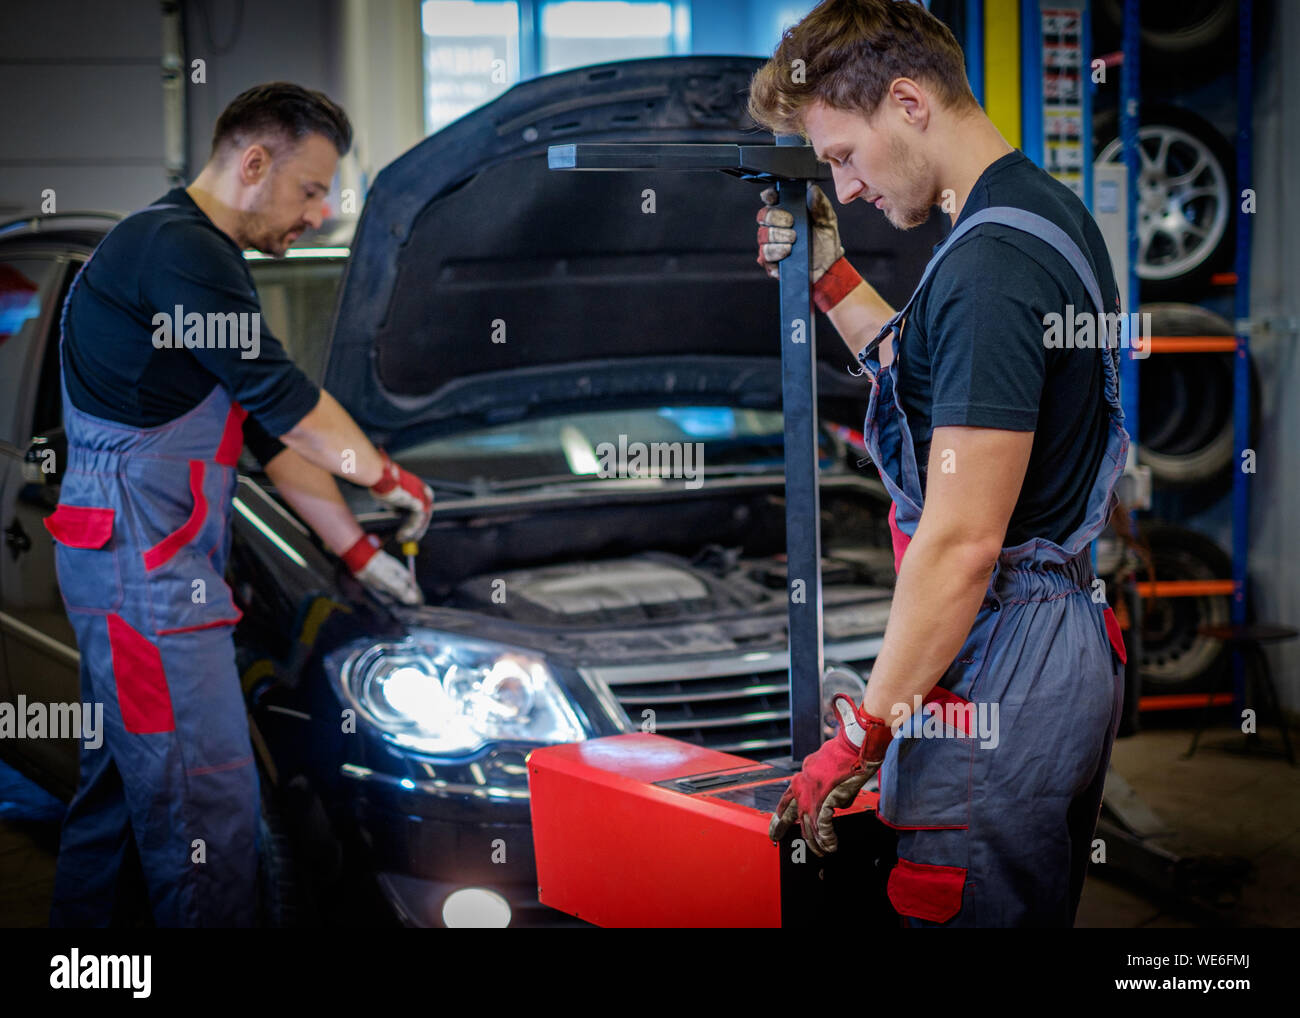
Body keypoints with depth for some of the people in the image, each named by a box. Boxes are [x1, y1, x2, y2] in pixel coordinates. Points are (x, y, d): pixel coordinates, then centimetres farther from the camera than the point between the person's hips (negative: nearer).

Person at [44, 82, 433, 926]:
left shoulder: (200, 256, 20)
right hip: (146, 567, -11)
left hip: (138, 563, 11)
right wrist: (390, 478, -2)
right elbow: (284, 399, -16)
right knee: (210, 801, -8)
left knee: (120, 781, 15)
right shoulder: (178, 248, -13)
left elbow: (273, 431, 20)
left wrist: (358, 550, 16)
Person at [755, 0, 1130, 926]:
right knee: (1041, 914, 18)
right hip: (1072, 644, 11)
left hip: (997, 670, -11)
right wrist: (831, 282, 20)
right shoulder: (1051, 211, 11)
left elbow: (962, 541, -25)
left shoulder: (989, 266, -21)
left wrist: (862, 738, -22)